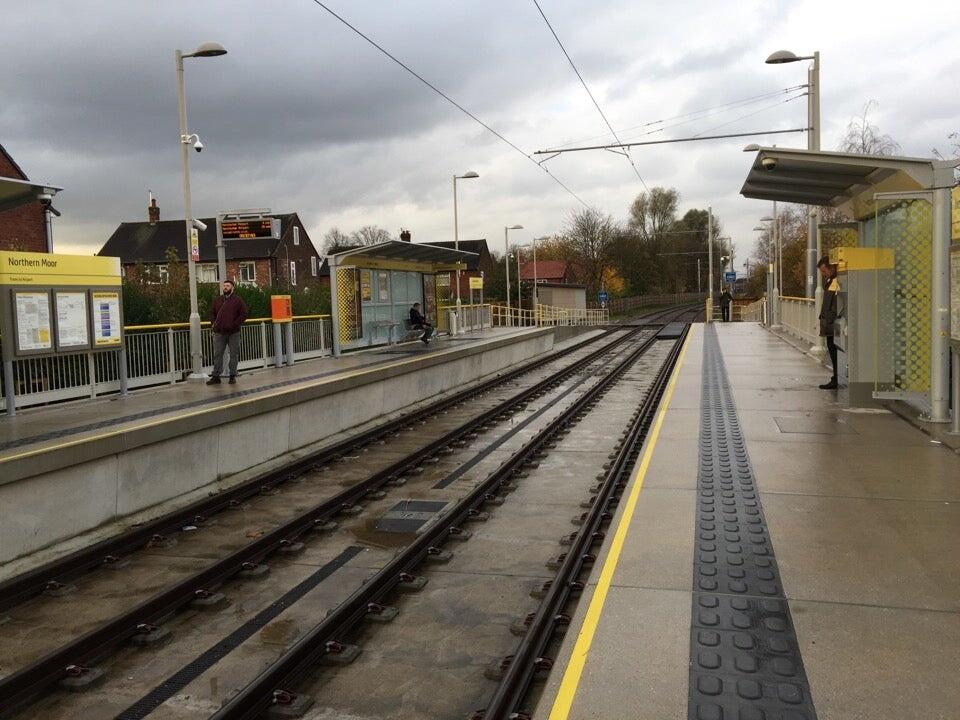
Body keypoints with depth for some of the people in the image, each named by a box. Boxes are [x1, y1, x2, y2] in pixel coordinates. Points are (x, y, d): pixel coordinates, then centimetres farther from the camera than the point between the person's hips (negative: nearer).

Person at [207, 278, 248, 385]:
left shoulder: (238, 300, 0)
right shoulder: (217, 299, 12)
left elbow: (244, 314, -4)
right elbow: (212, 313, 21)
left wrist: (235, 324, -12)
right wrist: (215, 323, 5)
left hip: (233, 332, -3)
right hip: (219, 332, 3)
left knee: (234, 354, 3)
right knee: (217, 354, 3)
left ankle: (232, 376, 11)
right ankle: (216, 376, 7)